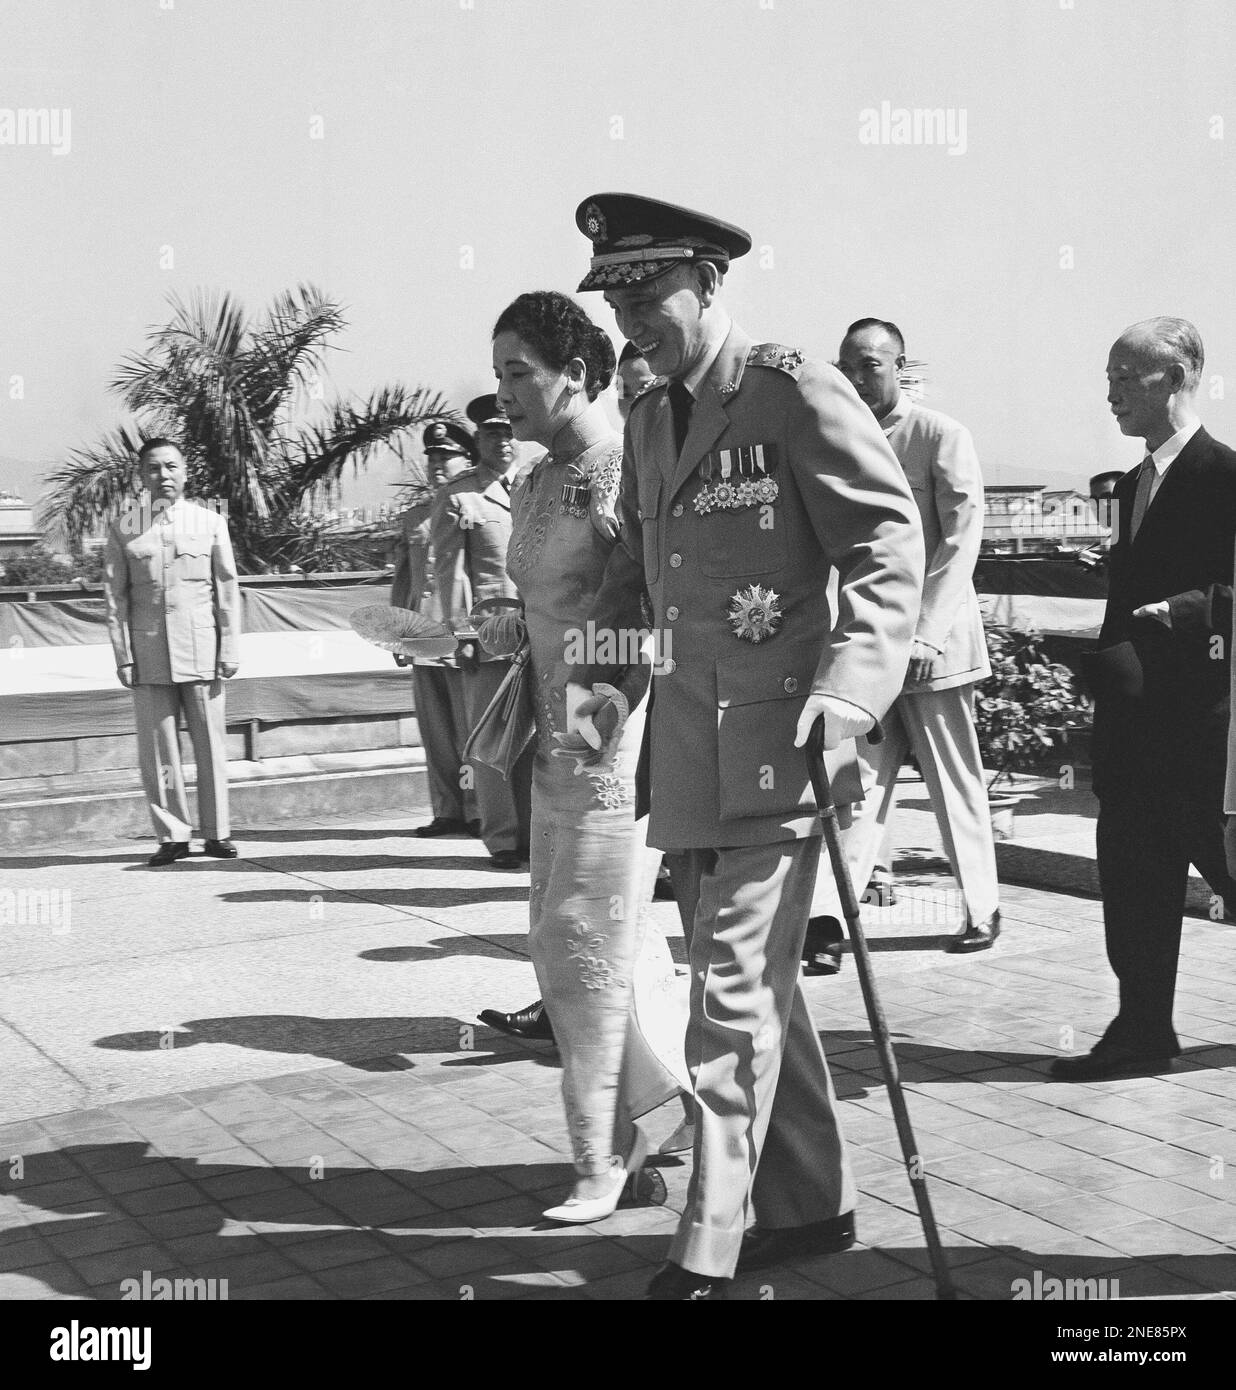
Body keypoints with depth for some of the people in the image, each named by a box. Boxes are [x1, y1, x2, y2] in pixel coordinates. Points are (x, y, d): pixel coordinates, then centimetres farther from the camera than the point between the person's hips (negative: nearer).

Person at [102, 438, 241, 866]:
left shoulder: (210, 522, 6)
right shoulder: (123, 529, 6)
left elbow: (227, 590, 6)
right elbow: (115, 596, 6)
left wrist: (230, 650, 1)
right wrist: (123, 655, -1)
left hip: (201, 651, 0)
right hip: (148, 654, 0)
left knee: (210, 743, 2)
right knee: (157, 748, 1)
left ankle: (217, 833, 12)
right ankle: (172, 834, 12)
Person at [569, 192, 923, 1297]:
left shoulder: (793, 389, -9)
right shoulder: (649, 419, 15)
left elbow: (889, 540, -13)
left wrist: (848, 693, -22)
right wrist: (600, 666, 9)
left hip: (774, 743, -8)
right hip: (688, 745, 8)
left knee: (736, 986, -6)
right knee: (755, 981, 15)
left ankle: (710, 1242, 5)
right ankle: (812, 1206, 30)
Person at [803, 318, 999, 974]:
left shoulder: (942, 437, -4)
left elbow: (961, 539, -10)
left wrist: (924, 633, -19)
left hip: (931, 641, -3)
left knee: (955, 781, 6)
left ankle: (982, 910, 20)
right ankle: (826, 916, -7)